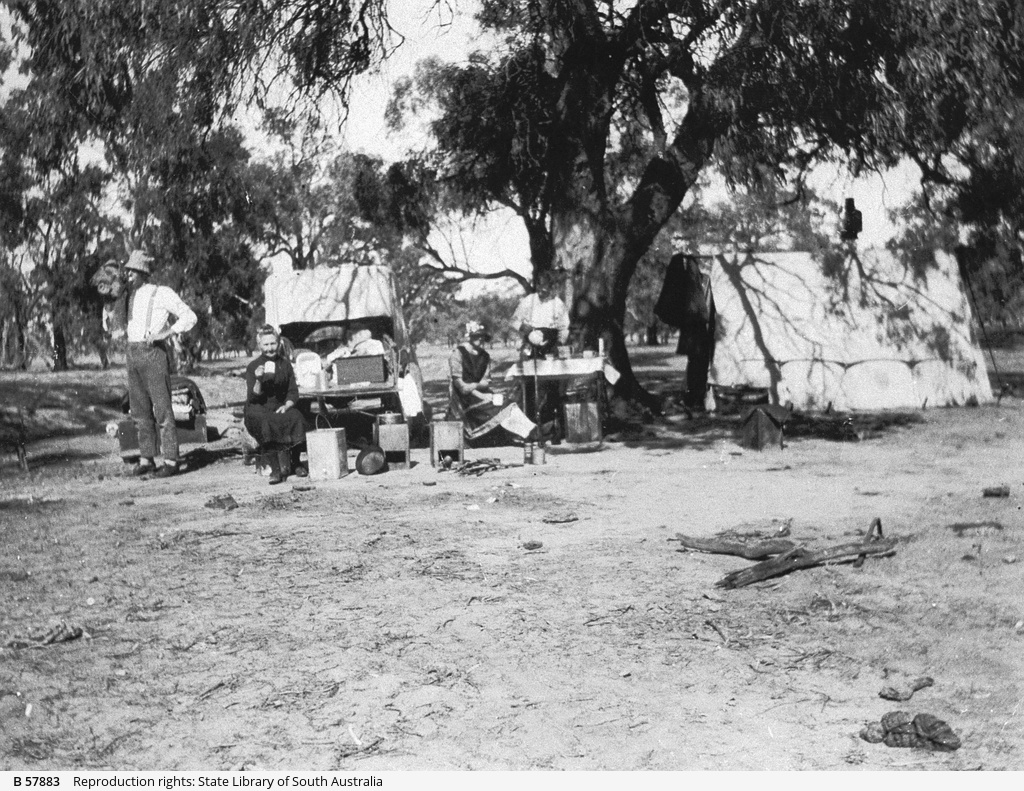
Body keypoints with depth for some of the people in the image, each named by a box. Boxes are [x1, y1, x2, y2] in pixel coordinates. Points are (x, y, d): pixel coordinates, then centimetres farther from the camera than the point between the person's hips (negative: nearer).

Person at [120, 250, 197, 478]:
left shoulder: (161, 293, -5)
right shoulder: (128, 296, 15)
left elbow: (189, 317, -8)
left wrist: (166, 333, -17)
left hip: (154, 352, -7)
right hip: (133, 354, 7)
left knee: (161, 407, -8)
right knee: (139, 409, 7)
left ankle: (170, 461, -5)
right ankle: (146, 458, 13)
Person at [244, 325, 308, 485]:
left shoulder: (285, 363, 9)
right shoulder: (252, 367, -1)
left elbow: (293, 392, 8)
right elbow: (253, 397, -8)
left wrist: (286, 406, -12)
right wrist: (258, 380, -26)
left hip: (280, 407, 3)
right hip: (258, 409, -3)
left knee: (295, 417, -29)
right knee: (266, 423, -36)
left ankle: (295, 462, -11)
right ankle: (275, 468, -35)